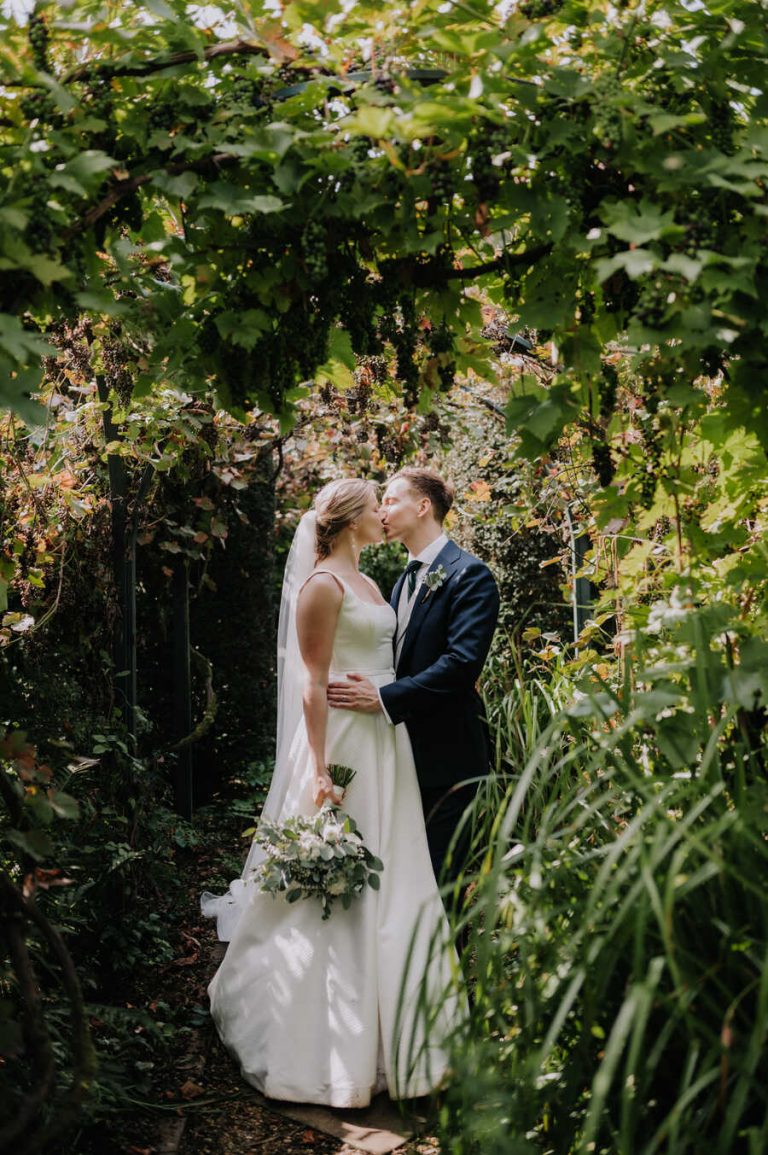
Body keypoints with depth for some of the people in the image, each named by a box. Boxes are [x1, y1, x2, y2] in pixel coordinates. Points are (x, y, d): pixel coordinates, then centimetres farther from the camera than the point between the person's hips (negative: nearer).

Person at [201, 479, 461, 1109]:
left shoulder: (369, 583, 15)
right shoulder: (323, 584, -11)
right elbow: (313, 683, -16)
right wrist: (320, 771, -20)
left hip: (386, 744, 9)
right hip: (343, 743, -9)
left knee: (388, 883, 13)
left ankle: (383, 1034, 27)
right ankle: (334, 1054, 10)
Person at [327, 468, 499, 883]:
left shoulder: (468, 575, -11)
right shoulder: (406, 578, 17)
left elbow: (461, 663, -22)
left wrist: (384, 698, -24)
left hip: (446, 756, -8)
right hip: (408, 753, 9)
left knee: (438, 877, -3)